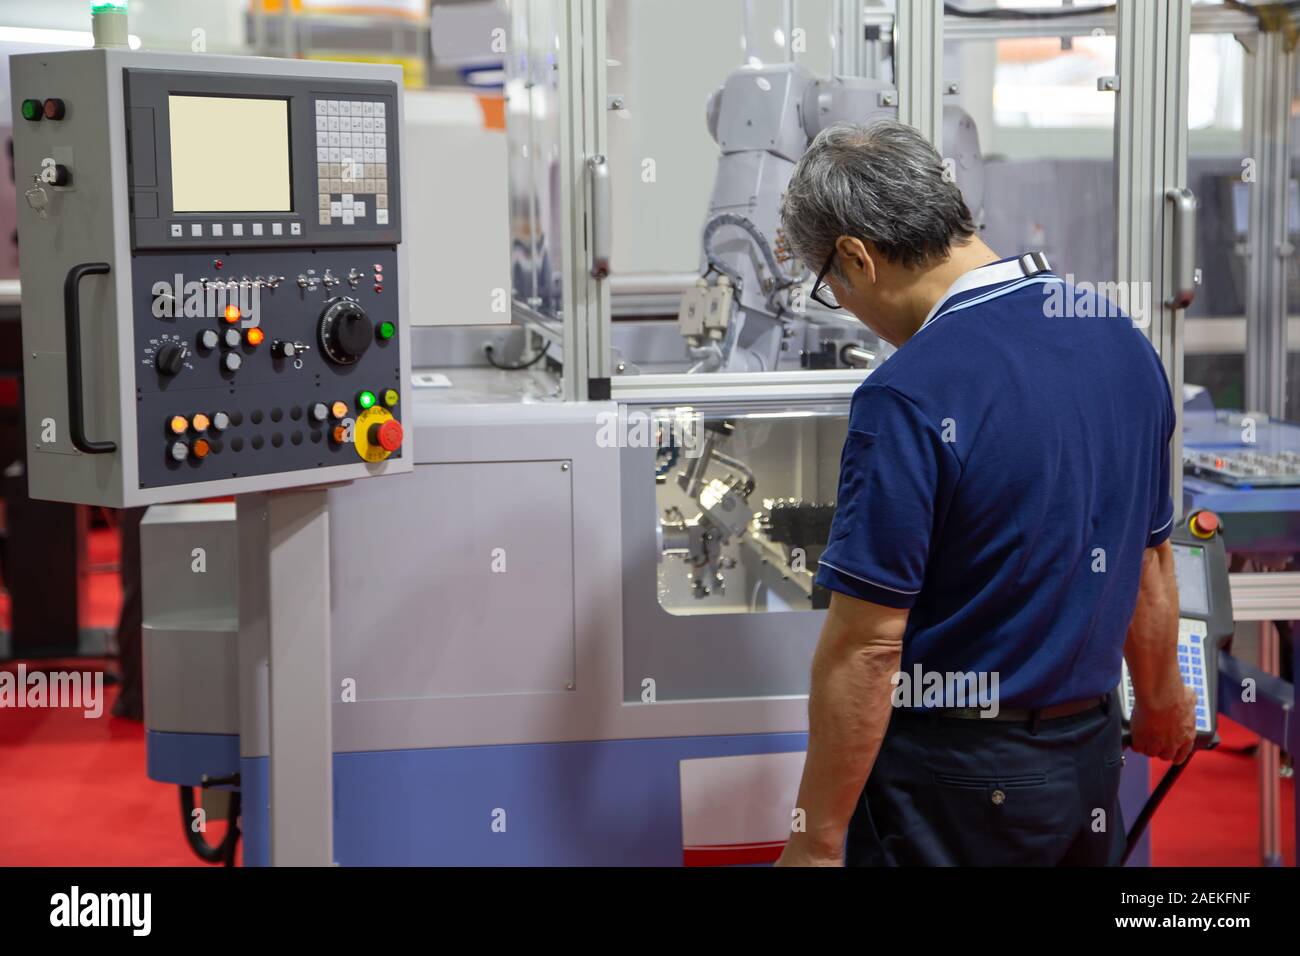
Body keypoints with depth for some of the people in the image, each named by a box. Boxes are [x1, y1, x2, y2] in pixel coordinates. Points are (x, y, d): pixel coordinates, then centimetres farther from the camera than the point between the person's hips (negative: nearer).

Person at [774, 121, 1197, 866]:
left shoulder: (909, 399, -22)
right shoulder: (1123, 339, 2)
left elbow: (867, 645, -21)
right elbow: (1150, 559, 13)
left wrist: (816, 840, -14)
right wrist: (1162, 695, 29)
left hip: (956, 780, -7)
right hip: (1092, 751, 7)